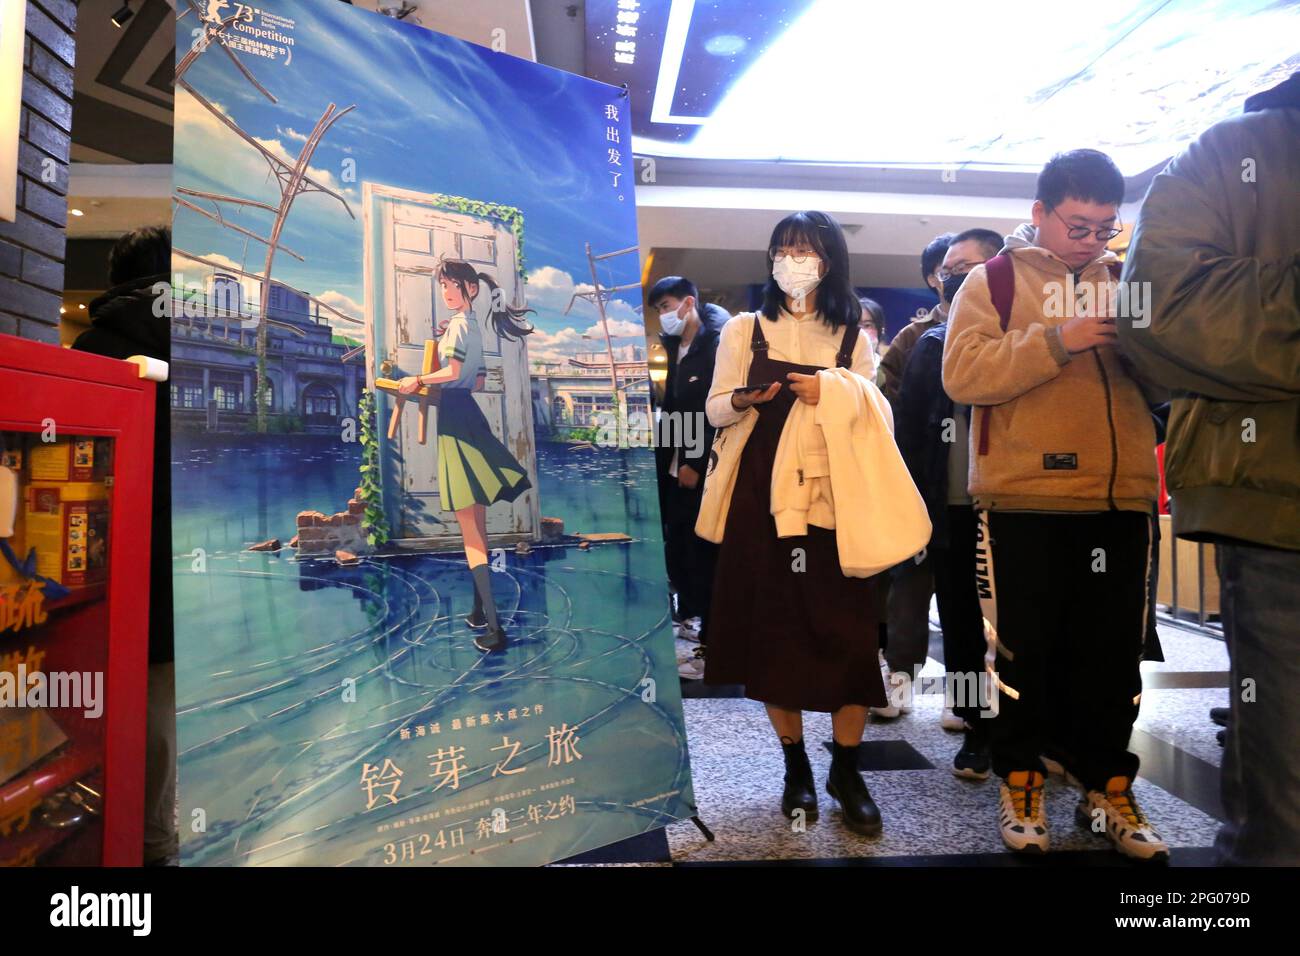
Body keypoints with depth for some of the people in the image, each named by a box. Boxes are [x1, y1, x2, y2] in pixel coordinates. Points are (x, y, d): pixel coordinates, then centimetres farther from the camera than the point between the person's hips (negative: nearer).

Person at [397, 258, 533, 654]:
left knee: (470, 528, -11)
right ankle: (480, 611, 24)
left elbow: (453, 372, -20)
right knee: (476, 524, 14)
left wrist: (418, 380, -6)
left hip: (455, 420, -10)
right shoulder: (472, 325, 20)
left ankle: (493, 628, -13)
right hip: (467, 416, 10)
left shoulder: (459, 323, -9)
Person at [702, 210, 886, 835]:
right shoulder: (743, 330, 9)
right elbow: (715, 411, 7)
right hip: (763, 495, 0)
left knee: (846, 628, -5)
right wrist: (745, 398, -15)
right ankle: (795, 765, 16)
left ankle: (846, 768, 11)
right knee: (773, 624, 1)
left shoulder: (851, 336, 11)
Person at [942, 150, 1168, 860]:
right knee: (1025, 648, 7)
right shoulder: (993, 281, 4)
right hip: (1023, 502, -3)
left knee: (1113, 653, 11)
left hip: (1120, 501, 4)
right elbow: (962, 374, -11)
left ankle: (1107, 785, 27)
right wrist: (1056, 341, -19)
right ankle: (1020, 781, 23)